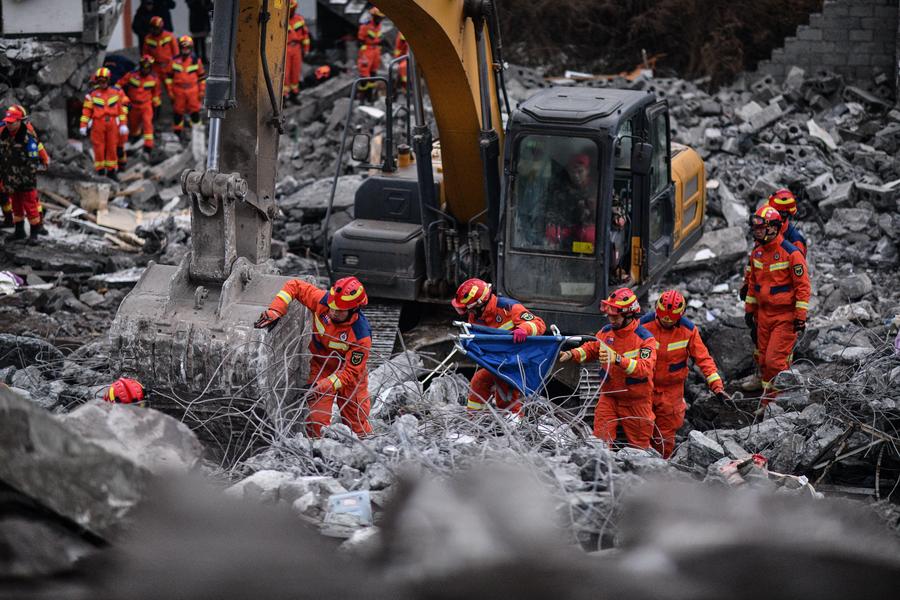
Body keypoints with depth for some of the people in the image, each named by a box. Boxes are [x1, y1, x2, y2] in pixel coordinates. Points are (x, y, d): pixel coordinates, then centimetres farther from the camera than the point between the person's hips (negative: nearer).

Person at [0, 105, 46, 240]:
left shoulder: (28, 138, -18)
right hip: (11, 180, 7)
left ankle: (35, 231, 12)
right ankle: (19, 230, 29)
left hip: (26, 180, -7)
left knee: (30, 205, 1)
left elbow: (33, 161, -17)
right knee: (16, 204, 17)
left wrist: (28, 178, -20)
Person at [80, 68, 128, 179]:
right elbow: (86, 111, -2)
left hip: (112, 124, 2)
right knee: (99, 148, 0)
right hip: (98, 124, -2)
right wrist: (83, 126, -5)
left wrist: (123, 124, 2)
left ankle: (111, 171, 16)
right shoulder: (92, 94, -3)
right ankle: (100, 171, 10)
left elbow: (121, 109, 6)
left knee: (112, 148, 6)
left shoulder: (116, 93, 4)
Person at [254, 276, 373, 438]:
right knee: (317, 423, -8)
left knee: (358, 425, 9)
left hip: (351, 375, -2)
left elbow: (350, 373, -30)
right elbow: (294, 286, -13)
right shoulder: (322, 300, -26)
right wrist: (275, 310, -27)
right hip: (320, 368, 2)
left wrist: (321, 387, -39)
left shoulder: (361, 335, -35)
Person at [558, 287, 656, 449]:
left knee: (639, 444, 10)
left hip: (635, 400, -4)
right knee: (600, 438, -4)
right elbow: (590, 349, 14)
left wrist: (618, 359, -45)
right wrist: (572, 354, -7)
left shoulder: (645, 339, -17)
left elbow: (645, 368, -30)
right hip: (609, 395, 4)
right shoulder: (606, 332, -1)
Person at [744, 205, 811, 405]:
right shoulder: (757, 252, 7)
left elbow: (803, 285, -13)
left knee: (775, 360, -12)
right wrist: (749, 309, 20)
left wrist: (800, 316, -14)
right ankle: (768, 403, 22)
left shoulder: (791, 253, -15)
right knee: (764, 360, 10)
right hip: (764, 314, 7)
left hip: (785, 316, -7)